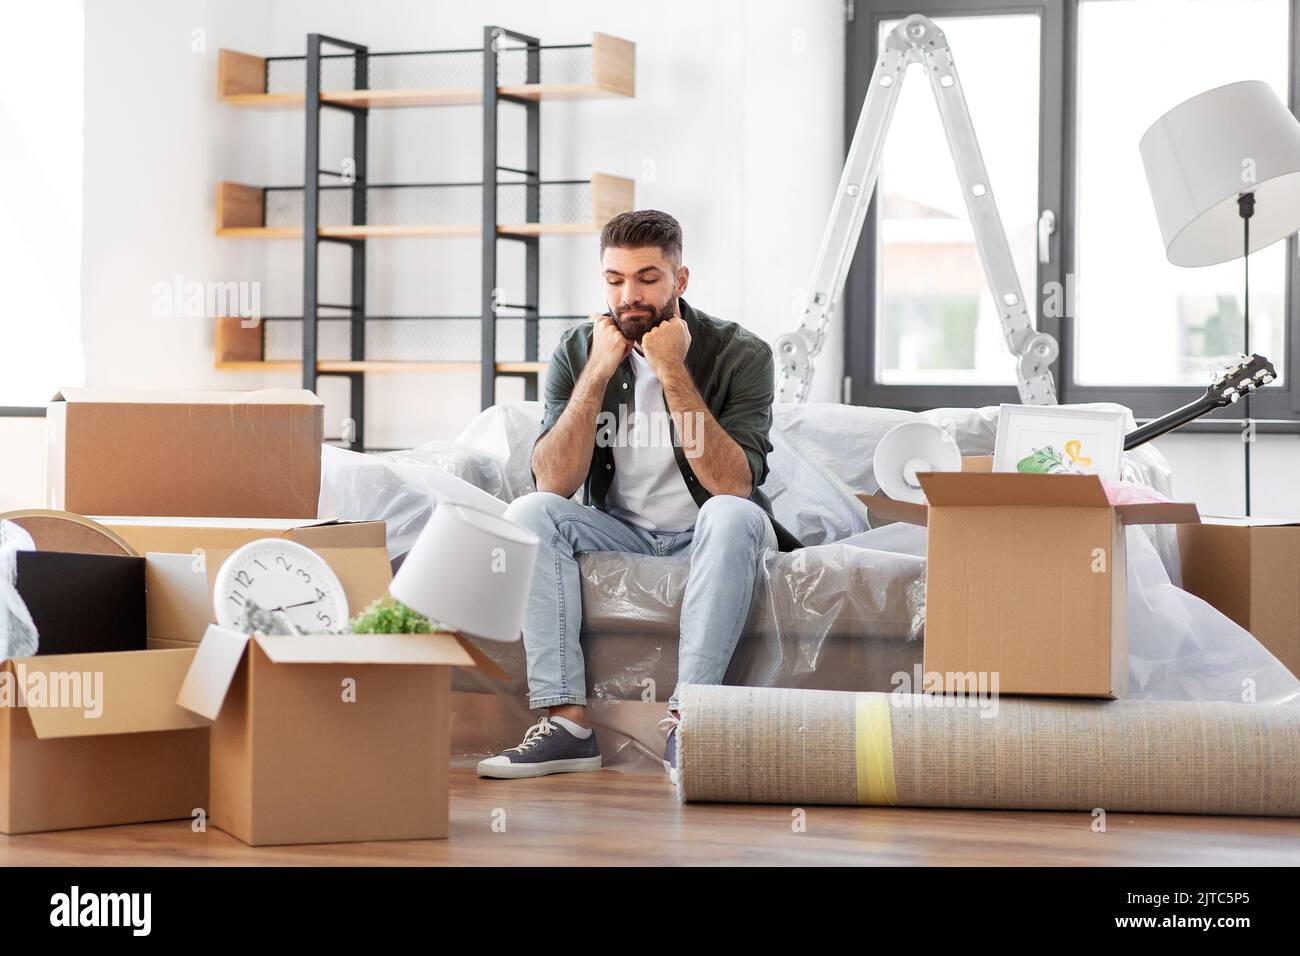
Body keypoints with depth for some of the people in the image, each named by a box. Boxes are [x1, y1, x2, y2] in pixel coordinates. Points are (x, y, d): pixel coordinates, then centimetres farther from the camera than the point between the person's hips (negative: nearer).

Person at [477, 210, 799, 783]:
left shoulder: (740, 354, -13)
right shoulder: (577, 353, -5)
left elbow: (733, 485, -26)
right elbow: (554, 483, -16)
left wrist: (673, 372, -29)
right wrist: (598, 372, -23)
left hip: (705, 539, -3)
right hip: (621, 535, 3)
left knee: (732, 515, -36)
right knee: (528, 513, -24)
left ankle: (684, 721, -39)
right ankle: (566, 721, -31)